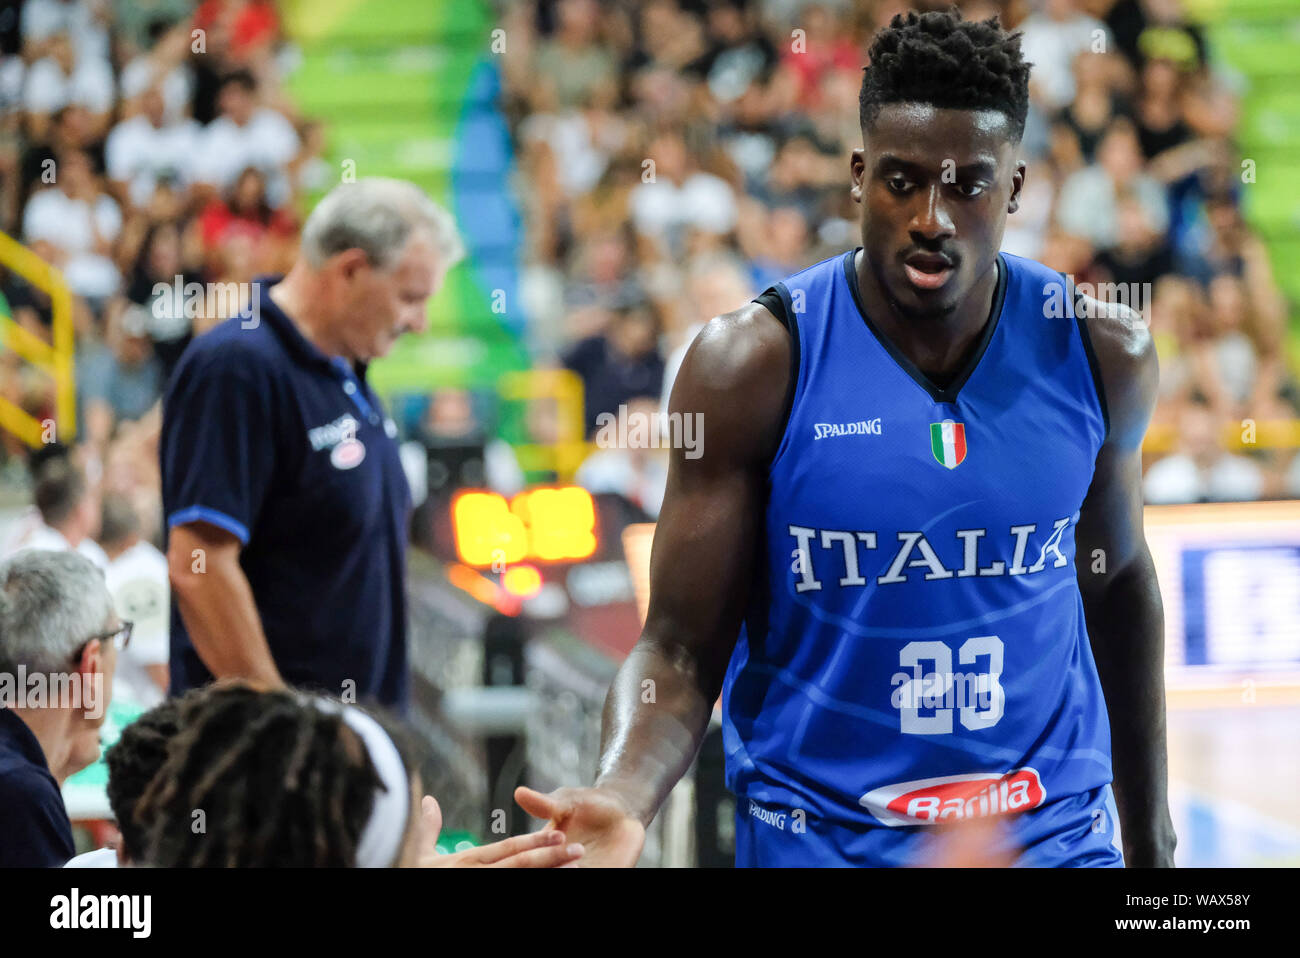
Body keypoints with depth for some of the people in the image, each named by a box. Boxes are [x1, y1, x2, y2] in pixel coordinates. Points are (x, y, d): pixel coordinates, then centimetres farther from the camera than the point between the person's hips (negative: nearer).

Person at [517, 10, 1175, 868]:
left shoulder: (1100, 353, -4)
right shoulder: (754, 363, -13)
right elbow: (681, 649, -11)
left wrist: (1151, 837, 16)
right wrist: (622, 798, -31)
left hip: (1056, 831, 2)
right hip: (820, 839, -2)